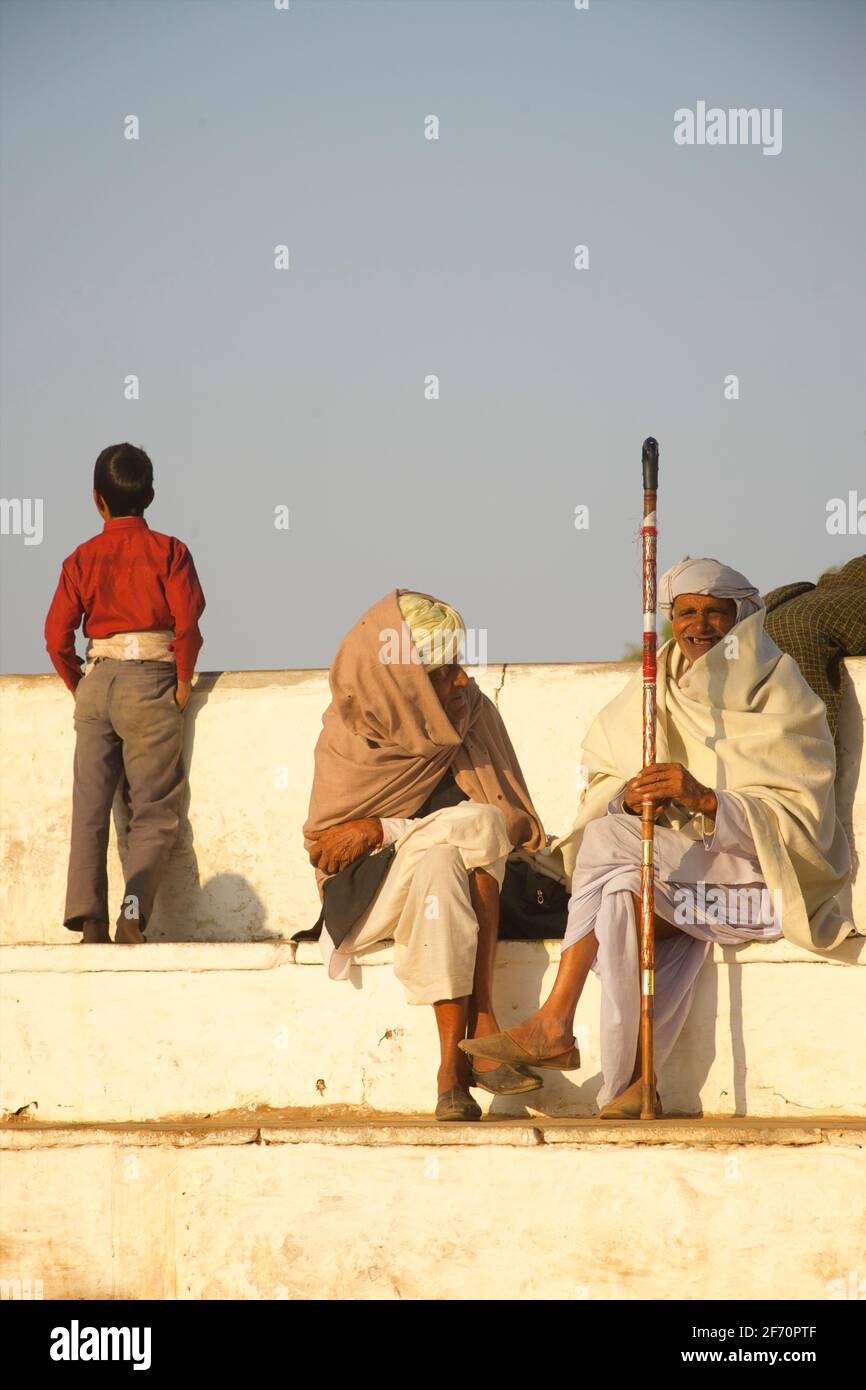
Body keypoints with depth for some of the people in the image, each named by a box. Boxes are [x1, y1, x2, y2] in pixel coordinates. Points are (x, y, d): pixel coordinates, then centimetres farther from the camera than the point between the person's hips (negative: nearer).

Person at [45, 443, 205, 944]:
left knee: (89, 808, 6)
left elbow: (57, 635, 3)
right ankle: (135, 909, -20)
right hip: (150, 681, -3)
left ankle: (88, 918, -5)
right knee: (156, 810, 0)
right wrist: (183, 682, 3)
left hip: (97, 681, 3)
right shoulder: (168, 551, 0)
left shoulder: (82, 559, 8)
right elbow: (188, 624, -9)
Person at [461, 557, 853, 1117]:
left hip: (769, 874, -5)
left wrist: (704, 799, -27)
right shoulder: (655, 692, 12)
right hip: (684, 869, 5)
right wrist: (628, 798, -15)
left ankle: (555, 1024, -21)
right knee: (627, 894, -31)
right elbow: (602, 784, 10)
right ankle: (635, 1080, -33)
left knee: (607, 841, -26)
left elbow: (803, 817, -13)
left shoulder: (782, 696, -3)